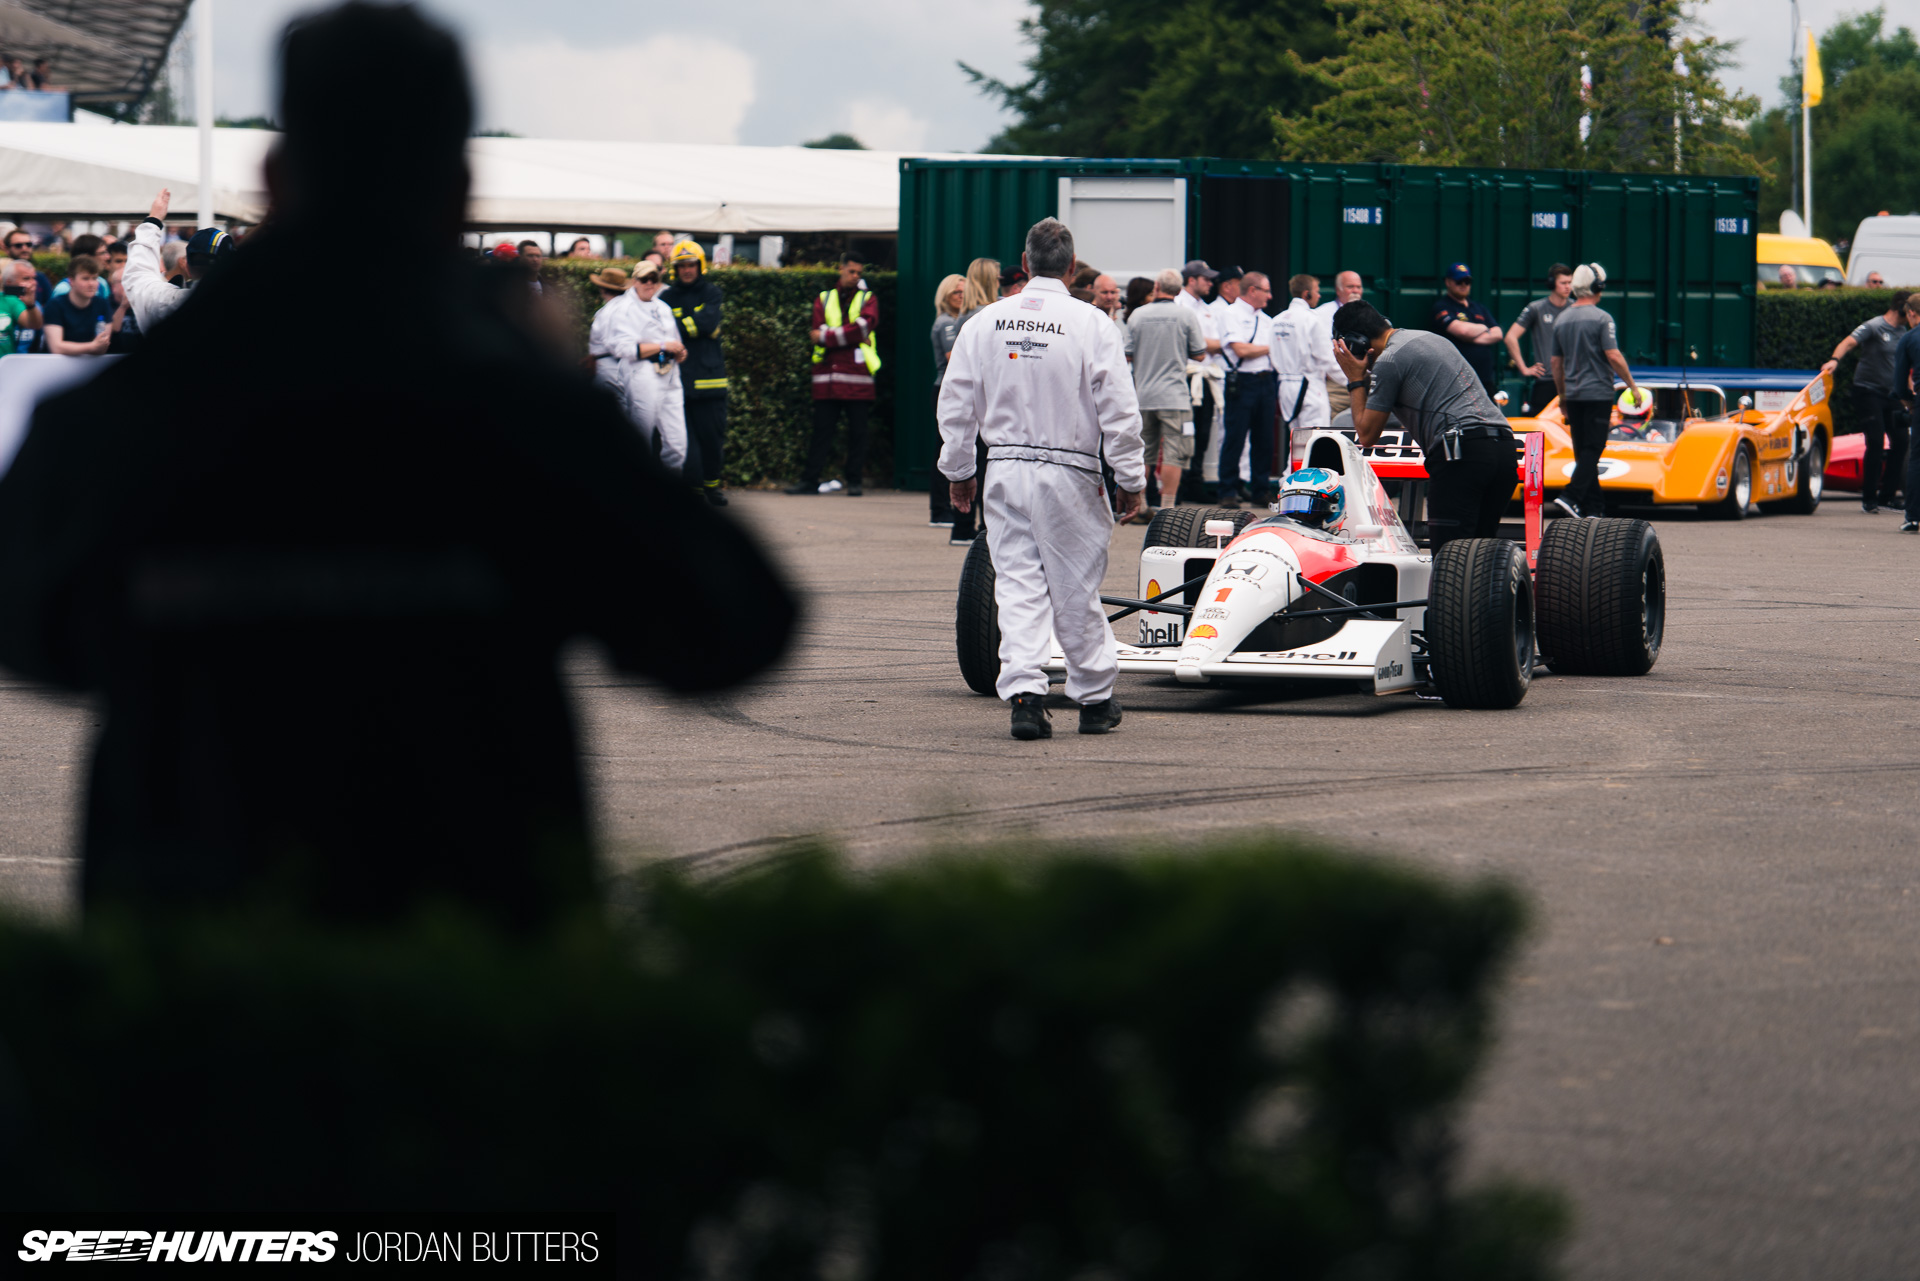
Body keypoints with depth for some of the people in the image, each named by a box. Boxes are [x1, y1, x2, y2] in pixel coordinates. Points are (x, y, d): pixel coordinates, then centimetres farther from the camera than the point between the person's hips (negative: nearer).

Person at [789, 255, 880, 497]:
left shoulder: (868, 299, 12)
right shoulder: (824, 299, 16)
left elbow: (865, 325, -8)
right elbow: (817, 332, 1)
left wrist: (827, 336, -10)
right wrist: (851, 336, -11)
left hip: (858, 378, -1)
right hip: (827, 378, 1)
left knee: (857, 432, 0)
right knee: (821, 430, 1)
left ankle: (854, 481, 6)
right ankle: (810, 481, 3)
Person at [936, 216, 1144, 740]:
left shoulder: (985, 323, 2)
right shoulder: (1091, 325, -9)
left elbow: (955, 405, 7)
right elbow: (1119, 413, -8)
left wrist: (959, 472, 19)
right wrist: (1131, 480, 2)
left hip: (1005, 474, 2)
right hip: (1070, 476, -2)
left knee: (1018, 585, 4)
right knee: (1076, 589, 7)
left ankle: (1024, 693, -8)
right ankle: (1094, 699, 19)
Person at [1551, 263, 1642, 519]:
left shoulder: (1561, 320, 9)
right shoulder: (1601, 318, -10)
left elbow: (1556, 363, 13)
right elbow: (1614, 356, -14)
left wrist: (1562, 397, 21)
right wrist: (1632, 385, -4)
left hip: (1573, 394, 6)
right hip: (1598, 392, -6)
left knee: (1583, 451, 9)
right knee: (1593, 449, -5)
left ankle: (1593, 507, 10)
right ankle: (1572, 496, -20)